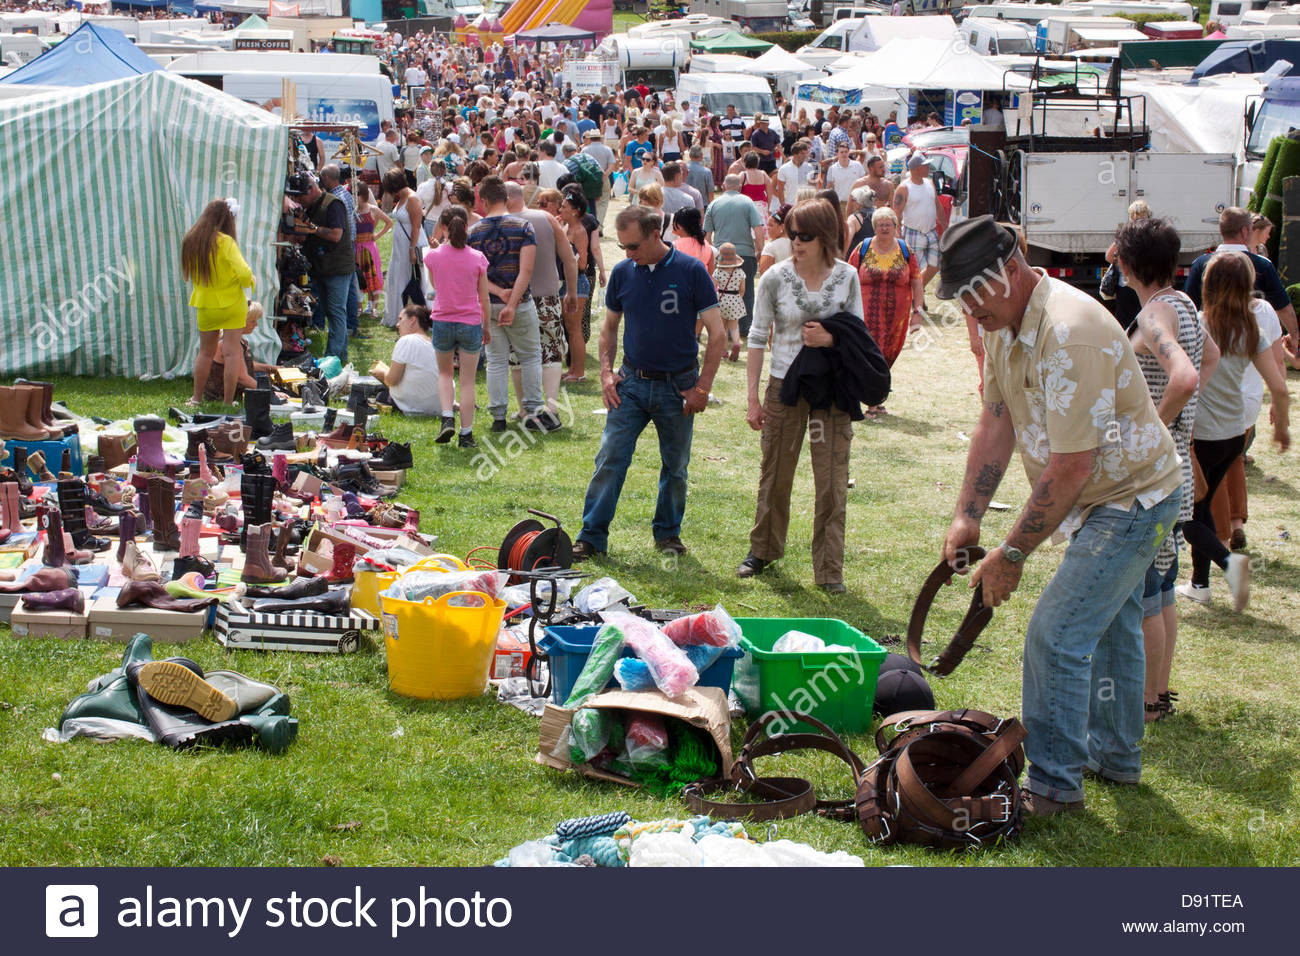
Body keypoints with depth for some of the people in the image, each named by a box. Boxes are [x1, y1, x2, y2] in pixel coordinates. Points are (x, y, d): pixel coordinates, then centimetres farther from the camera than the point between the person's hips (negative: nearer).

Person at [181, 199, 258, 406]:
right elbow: (244, 273, -22)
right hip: (231, 303, -5)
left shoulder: (190, 241, 0)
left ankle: (197, 398, 23)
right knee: (232, 352, 1)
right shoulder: (225, 242, -16)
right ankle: (228, 402, 1)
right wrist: (250, 281, -2)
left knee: (205, 352, 18)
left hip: (205, 305, 5)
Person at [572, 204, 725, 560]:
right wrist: (606, 372, 3)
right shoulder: (622, 273, 2)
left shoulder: (691, 271, -9)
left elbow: (716, 333, -7)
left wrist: (702, 388, -10)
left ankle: (668, 533, 26)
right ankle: (592, 536, 0)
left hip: (677, 386, -2)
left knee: (676, 467, 9)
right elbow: (610, 326, 16)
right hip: (631, 384, 2)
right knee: (609, 460, -5)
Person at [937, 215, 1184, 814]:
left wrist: (1013, 552, -23)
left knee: (1057, 635, -12)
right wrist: (967, 517, -3)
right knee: (1110, 624, 23)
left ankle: (1054, 785, 0)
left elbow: (1071, 466, -30)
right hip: (1117, 496, 10)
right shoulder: (1003, 323, -1)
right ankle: (1114, 756, 40)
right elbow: (996, 425, 4)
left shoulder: (1068, 334, -32)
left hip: (1131, 500, -10)